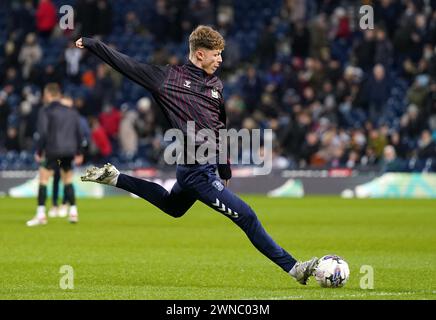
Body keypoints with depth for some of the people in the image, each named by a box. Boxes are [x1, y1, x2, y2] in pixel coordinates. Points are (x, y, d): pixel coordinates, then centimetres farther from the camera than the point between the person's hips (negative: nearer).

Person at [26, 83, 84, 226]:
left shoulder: (45, 111, -2)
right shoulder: (71, 112, 14)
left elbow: (42, 134, -10)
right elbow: (79, 133, 14)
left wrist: (39, 152, -5)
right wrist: (78, 153, 20)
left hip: (53, 150, -5)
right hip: (69, 151, 5)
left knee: (43, 179, -2)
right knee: (68, 180, 17)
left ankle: (41, 215, -10)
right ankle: (73, 212, 13)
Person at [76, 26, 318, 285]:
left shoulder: (216, 85, 10)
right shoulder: (167, 77, -8)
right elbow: (126, 64, -2)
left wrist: (225, 169, 19)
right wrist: (91, 44, -2)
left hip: (209, 164, 8)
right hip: (198, 171, -8)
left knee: (172, 207, 31)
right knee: (246, 216, -9)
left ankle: (115, 178, 37)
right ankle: (292, 267, -3)